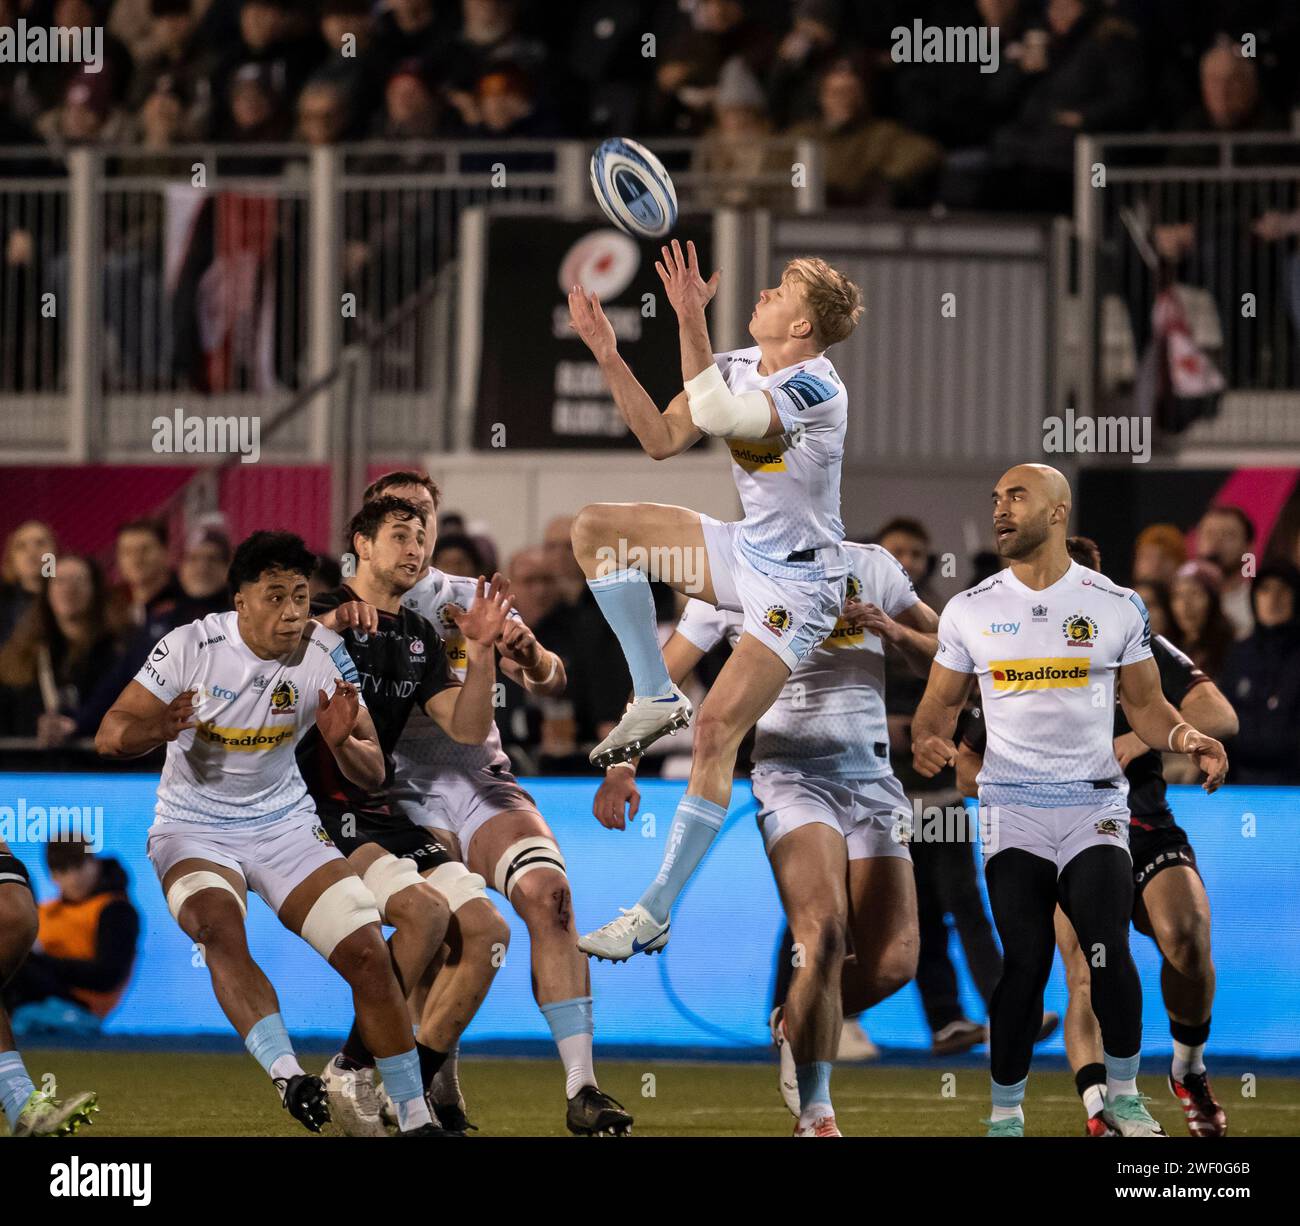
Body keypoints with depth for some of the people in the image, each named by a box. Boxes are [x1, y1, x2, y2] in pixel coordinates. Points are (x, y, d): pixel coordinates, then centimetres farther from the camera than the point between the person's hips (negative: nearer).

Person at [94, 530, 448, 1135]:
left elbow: (372, 775, -6)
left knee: (368, 953, -12)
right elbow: (110, 737, -13)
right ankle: (286, 1073, -47)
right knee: (219, 926, -35)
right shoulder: (191, 647, -14)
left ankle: (415, 1118, 0)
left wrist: (342, 743, -30)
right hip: (193, 830, -2)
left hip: (284, 824, 2)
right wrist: (159, 729, -36)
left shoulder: (324, 655, -9)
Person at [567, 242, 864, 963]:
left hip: (797, 586, -8)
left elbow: (720, 417, -38)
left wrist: (691, 322, -42)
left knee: (716, 730, -16)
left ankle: (653, 916, -13)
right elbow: (664, 439, 1)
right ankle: (655, 699, 1)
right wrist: (609, 356, -8)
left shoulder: (816, 391, -24)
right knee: (595, 528, -4)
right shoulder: (739, 366, 1)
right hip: (745, 552, 8)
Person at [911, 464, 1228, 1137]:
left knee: (1109, 954, -13)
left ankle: (1123, 1095, 6)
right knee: (1022, 964, -4)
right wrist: (928, 740, -12)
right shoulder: (969, 611, 6)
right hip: (1011, 807, 1)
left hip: (1094, 803, -1)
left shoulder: (1116, 607, 3)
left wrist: (1184, 735, -13)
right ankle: (1005, 1114, 7)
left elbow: (1144, 704, 9)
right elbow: (939, 705, 11)